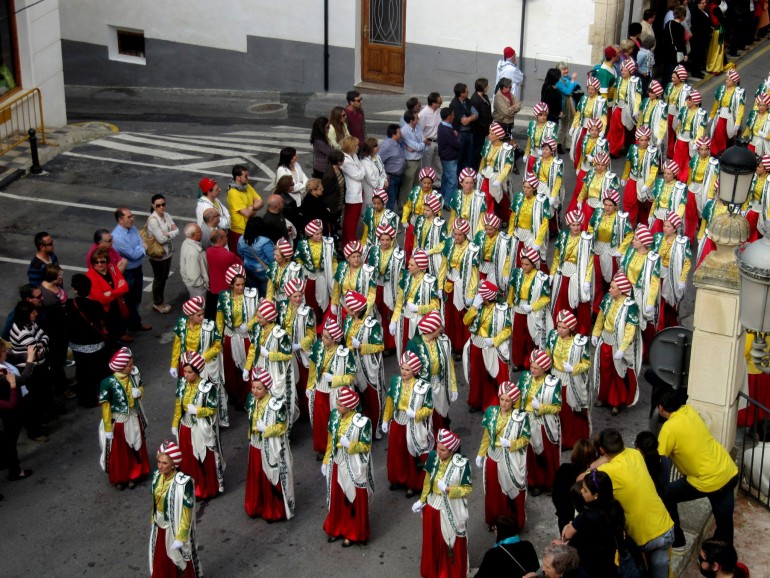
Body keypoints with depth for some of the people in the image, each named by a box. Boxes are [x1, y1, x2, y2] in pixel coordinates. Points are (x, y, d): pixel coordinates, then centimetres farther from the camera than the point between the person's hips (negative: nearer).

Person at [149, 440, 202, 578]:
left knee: (179, 564, 15)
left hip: (176, 530, -6)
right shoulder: (157, 477, -8)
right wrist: (154, 522, 15)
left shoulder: (183, 483, -28)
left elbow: (186, 514, -21)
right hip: (160, 529, 6)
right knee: (161, 564, 20)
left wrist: (180, 538, -18)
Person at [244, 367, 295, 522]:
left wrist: (265, 429, -26)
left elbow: (281, 428, -16)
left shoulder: (276, 404, -22)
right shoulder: (252, 400, -3)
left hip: (272, 448, -6)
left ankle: (274, 512, 21)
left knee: (272, 480, 6)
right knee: (255, 478, 17)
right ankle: (256, 508, 33)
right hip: (256, 446, 6)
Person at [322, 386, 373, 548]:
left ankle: (353, 533, 27)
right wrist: (326, 461, 9)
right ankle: (336, 528, 38)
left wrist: (349, 445, -28)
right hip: (337, 464, 5)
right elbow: (330, 440, 6)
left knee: (354, 501, 11)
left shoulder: (362, 422, -23)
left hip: (353, 468, -5)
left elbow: (366, 446, -13)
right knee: (337, 498, 19)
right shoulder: (334, 415, -6)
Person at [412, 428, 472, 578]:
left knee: (452, 545, 13)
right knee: (432, 543, 19)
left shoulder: (462, 464, -23)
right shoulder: (433, 456, -11)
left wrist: (448, 489, -26)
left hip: (452, 512, -4)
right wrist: (421, 501, 9)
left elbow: (468, 488, -14)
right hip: (432, 507, 4)